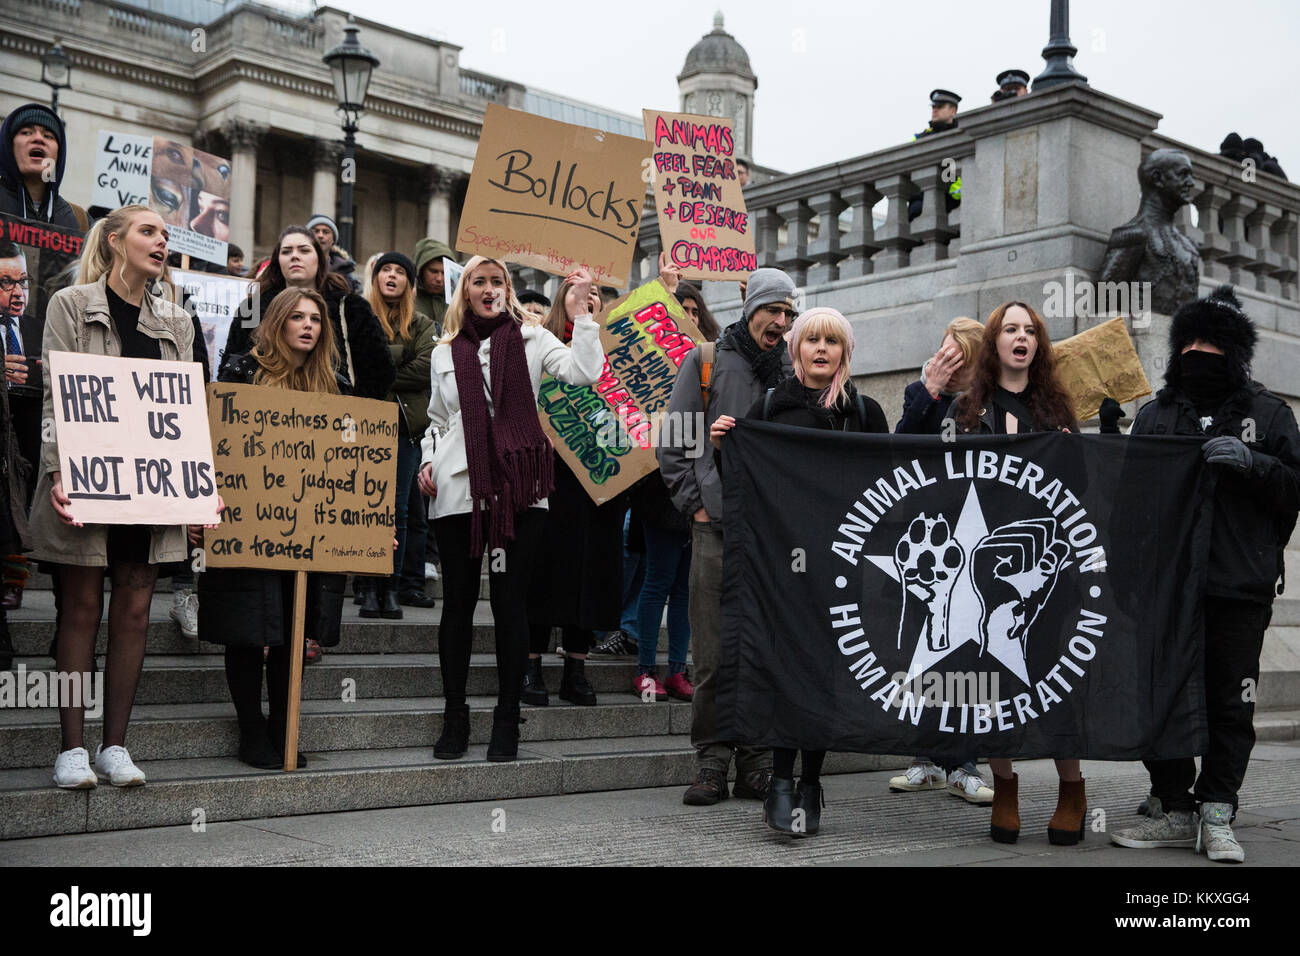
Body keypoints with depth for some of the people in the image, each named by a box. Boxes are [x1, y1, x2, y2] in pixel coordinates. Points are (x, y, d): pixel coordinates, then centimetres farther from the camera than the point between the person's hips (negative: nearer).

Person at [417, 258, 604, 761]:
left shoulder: (530, 338, 7)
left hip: (517, 490, -2)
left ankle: (507, 719, 9)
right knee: (458, 602, 5)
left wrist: (582, 307, -11)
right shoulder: (446, 351, 16)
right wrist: (427, 460, 10)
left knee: (511, 602, -1)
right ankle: (455, 716, 15)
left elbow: (583, 371, -8)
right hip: (458, 490, 3)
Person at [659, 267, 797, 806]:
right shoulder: (706, 362, 6)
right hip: (718, 526, -2)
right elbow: (671, 441, 4)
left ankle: (757, 762, 13)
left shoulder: (795, 371, 13)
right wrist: (694, 503, -3)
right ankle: (711, 761, 7)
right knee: (714, 654, -2)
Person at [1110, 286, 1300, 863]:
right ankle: (1175, 811, 13)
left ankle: (1216, 818, 7)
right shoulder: (1155, 415, 17)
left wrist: (1252, 462, -12)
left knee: (1230, 705, -1)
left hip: (1240, 586, -2)